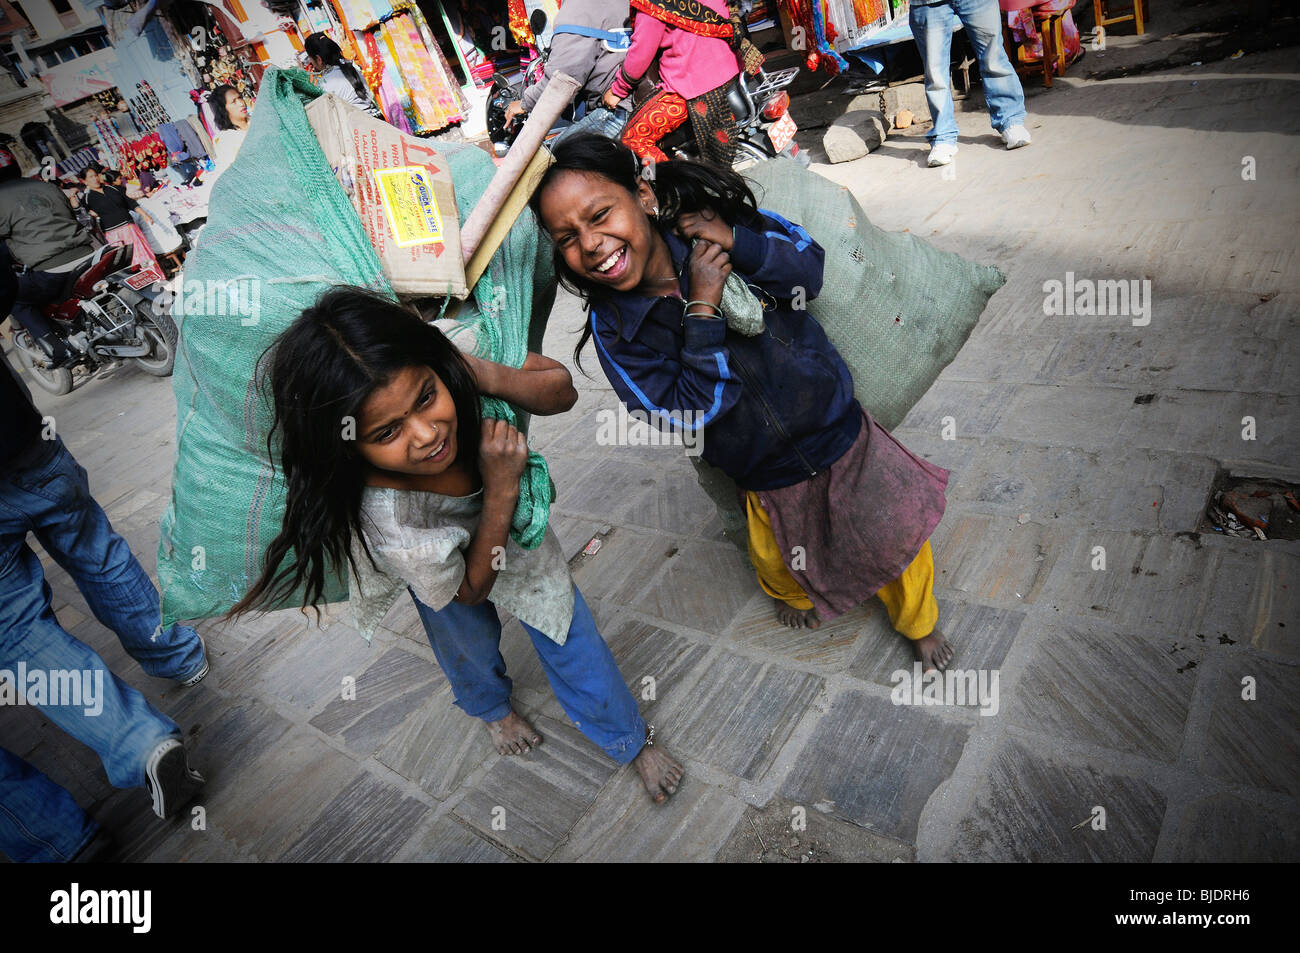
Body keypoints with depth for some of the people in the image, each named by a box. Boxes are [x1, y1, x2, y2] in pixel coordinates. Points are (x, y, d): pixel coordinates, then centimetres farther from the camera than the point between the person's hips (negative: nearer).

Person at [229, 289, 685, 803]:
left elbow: (561, 390, -24)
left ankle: (632, 739, 42)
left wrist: (487, 377, -44)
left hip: (510, 519, 3)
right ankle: (492, 707, 64)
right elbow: (469, 588, -26)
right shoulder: (383, 520, -45)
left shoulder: (455, 365, -41)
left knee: (566, 628, 14)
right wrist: (501, 490, -40)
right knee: (468, 642, 25)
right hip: (448, 564, -2)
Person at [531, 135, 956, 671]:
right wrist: (701, 310, -29)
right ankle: (792, 594, 64)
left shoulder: (709, 221, -15)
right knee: (782, 567, 23)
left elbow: (810, 269, -10)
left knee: (899, 537, 12)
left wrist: (737, 242, -27)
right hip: (771, 488, 0)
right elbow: (691, 415, -23)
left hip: (844, 440, 1)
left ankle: (919, 624, 46)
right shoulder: (614, 330, -18)